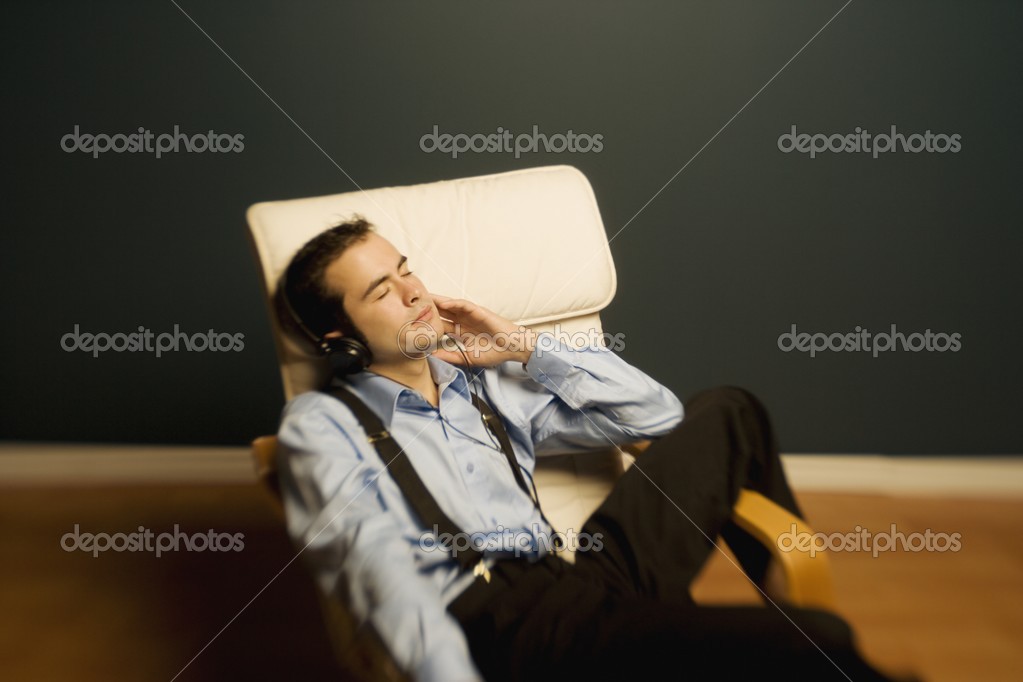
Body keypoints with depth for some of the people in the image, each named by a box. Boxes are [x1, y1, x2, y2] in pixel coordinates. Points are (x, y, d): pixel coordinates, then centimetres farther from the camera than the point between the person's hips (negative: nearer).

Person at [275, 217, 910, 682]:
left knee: (728, 411, 11)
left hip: (579, 573, 7)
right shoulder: (321, 422, 6)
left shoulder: (483, 378, 22)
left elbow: (657, 412, 22)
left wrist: (529, 347, 13)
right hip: (488, 616, -7)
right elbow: (372, 558, -12)